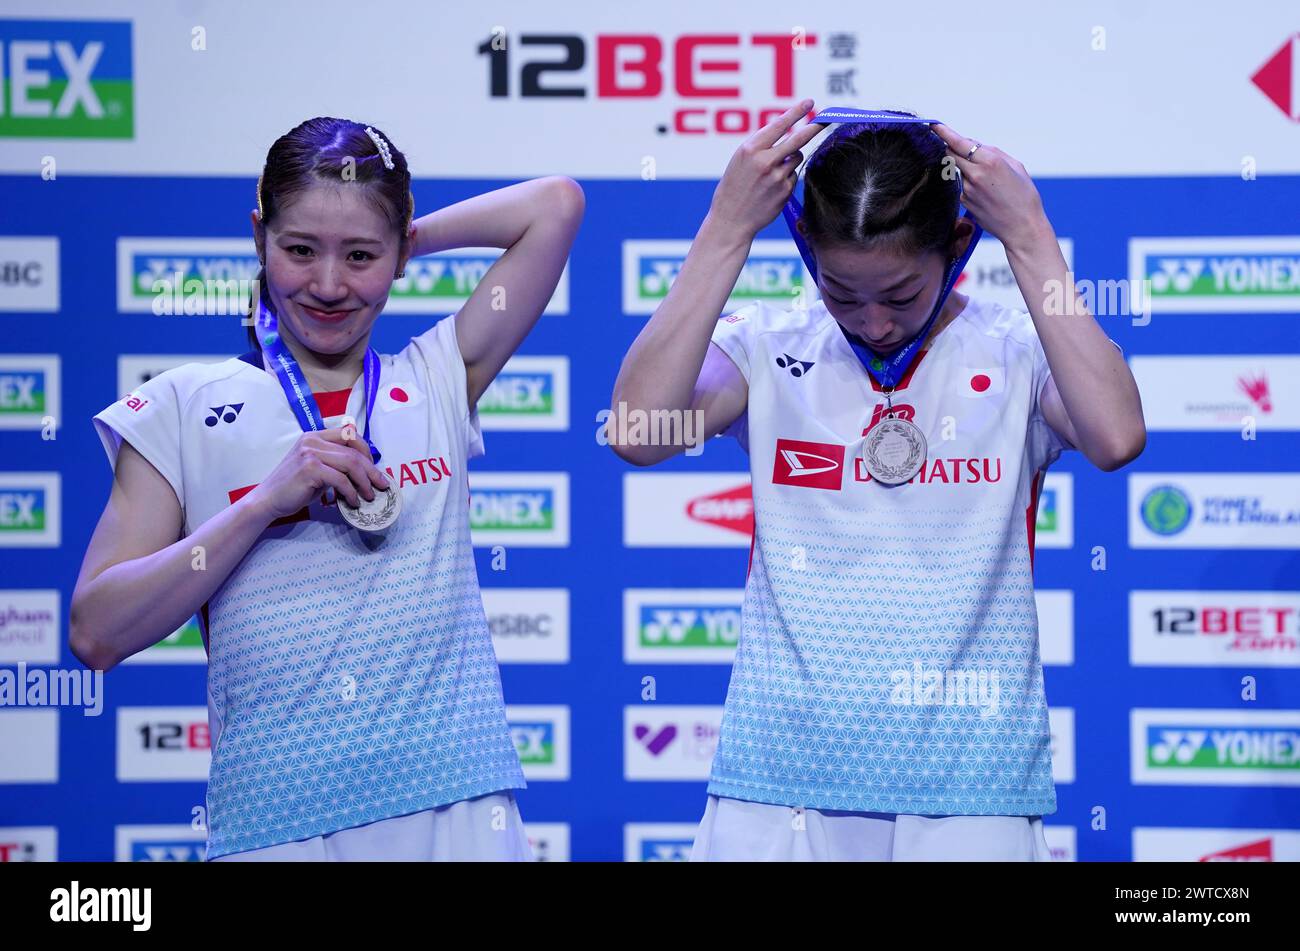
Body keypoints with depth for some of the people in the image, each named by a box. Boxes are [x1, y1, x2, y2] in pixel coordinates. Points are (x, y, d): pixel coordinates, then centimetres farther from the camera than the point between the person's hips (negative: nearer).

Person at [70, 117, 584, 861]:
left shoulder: (438, 383, 8)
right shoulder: (185, 409, 4)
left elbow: (555, 205, 2)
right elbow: (98, 634, -4)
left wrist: (406, 238, 9)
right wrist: (267, 501, -12)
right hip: (273, 823, -1)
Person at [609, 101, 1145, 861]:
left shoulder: (1015, 353, -2)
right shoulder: (768, 348, 2)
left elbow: (1116, 439, -22)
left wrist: (1030, 240, -16)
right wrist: (727, 231, -13)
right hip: (781, 781, 1)